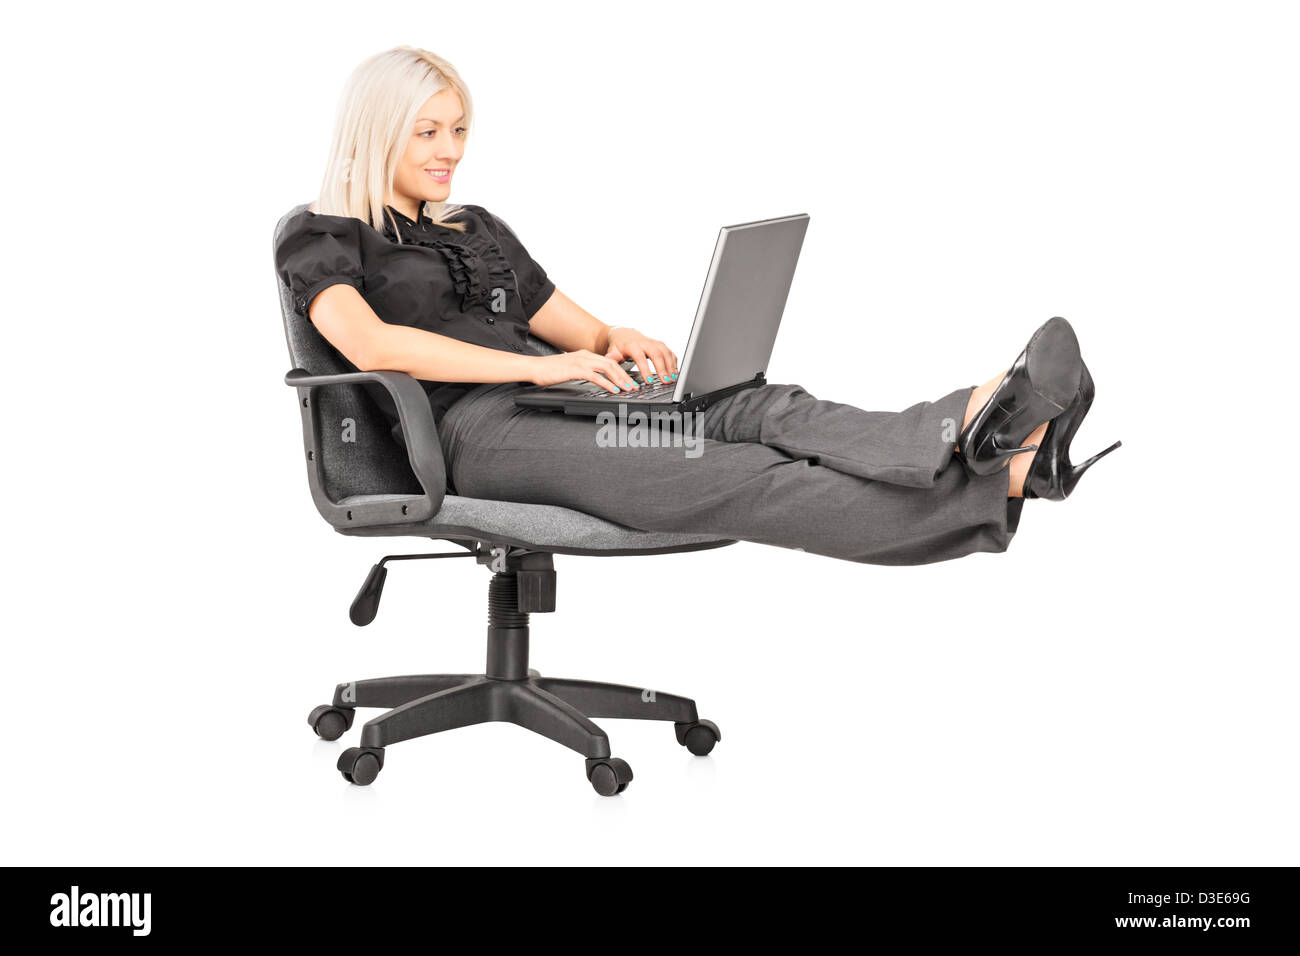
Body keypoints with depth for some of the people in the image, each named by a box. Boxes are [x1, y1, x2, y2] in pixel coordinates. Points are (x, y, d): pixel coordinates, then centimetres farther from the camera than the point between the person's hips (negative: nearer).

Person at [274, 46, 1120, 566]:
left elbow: (579, 331, 27)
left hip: (548, 405, 7)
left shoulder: (477, 229, 28)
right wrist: (537, 366, -20)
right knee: (739, 480, -30)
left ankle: (978, 433, -49)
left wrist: (618, 341, 0)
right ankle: (998, 481, -49)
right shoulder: (321, 240, 6)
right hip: (474, 431, -7)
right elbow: (370, 344, -15)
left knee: (755, 411, -25)